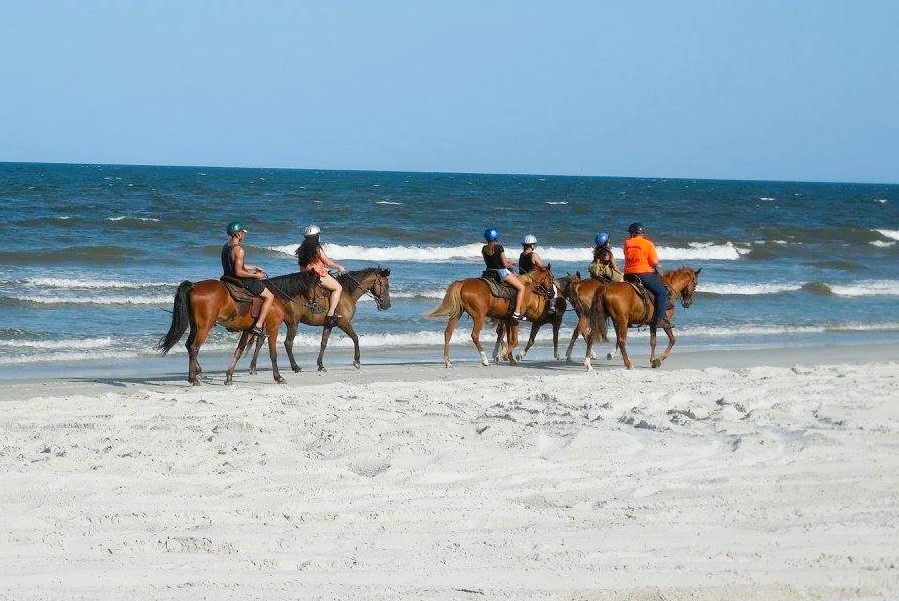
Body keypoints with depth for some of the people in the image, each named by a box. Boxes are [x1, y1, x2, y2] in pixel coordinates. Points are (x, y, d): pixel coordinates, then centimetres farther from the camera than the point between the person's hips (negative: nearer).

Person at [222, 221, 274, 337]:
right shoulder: (239, 250, -23)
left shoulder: (226, 246, 7)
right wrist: (255, 275, -16)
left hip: (228, 278, 10)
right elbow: (239, 272, -27)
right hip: (240, 282, -10)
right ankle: (258, 325, -14)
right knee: (269, 296, -4)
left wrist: (254, 267, 21)